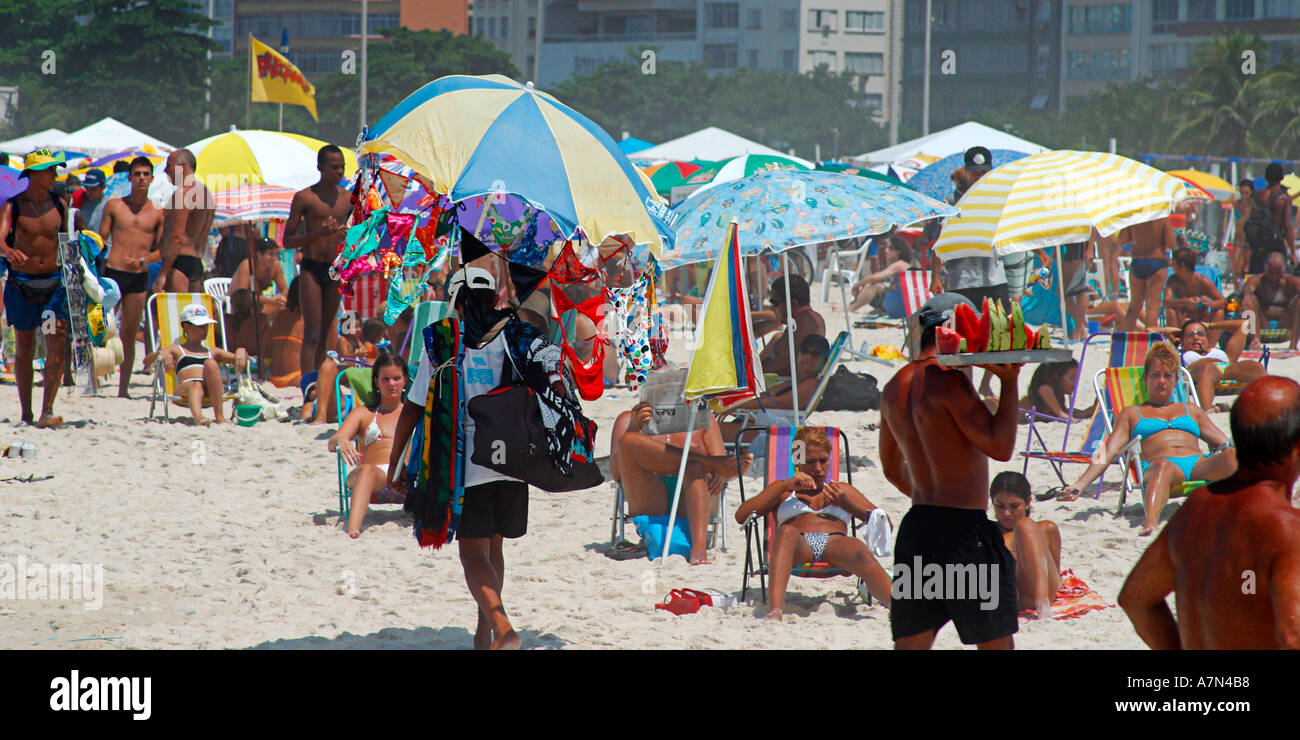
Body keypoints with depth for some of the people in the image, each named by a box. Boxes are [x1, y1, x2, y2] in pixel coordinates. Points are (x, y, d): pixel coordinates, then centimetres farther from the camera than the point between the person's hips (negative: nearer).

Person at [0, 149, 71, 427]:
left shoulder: (59, 205, 3)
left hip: (54, 284, 2)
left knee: (58, 347, -13)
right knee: (25, 349, 9)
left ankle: (46, 412, -14)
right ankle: (26, 414, 19)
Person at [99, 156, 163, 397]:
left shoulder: (157, 213, 8)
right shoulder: (114, 206, 5)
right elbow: (101, 241, 5)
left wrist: (145, 260, -9)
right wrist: (97, 272, -5)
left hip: (139, 278, 2)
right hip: (113, 273, -1)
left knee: (129, 334, 4)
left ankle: (123, 388, 9)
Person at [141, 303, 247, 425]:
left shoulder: (213, 352, 35)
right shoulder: (177, 350, 27)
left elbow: (237, 360, 24)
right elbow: (147, 361, 13)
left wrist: (241, 352, -1)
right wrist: (161, 354, -10)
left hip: (211, 391, 2)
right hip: (185, 389, -2)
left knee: (210, 364, -29)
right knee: (195, 386, -38)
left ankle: (220, 417, -41)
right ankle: (198, 416, -72)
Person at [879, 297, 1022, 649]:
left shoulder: (895, 388, 13)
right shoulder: (948, 381, -14)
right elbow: (1000, 446, -19)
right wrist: (1009, 382, -12)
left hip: (915, 527, 8)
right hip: (963, 529, -8)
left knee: (911, 645, 7)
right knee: (997, 644, 5)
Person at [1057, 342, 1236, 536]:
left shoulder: (1191, 410, 36)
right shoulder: (1132, 414, 28)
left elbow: (1223, 443, 30)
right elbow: (1108, 452, 16)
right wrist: (1079, 485, 0)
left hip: (1199, 463, 3)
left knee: (1231, 455, -33)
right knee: (1162, 466, -43)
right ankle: (1150, 523, -70)